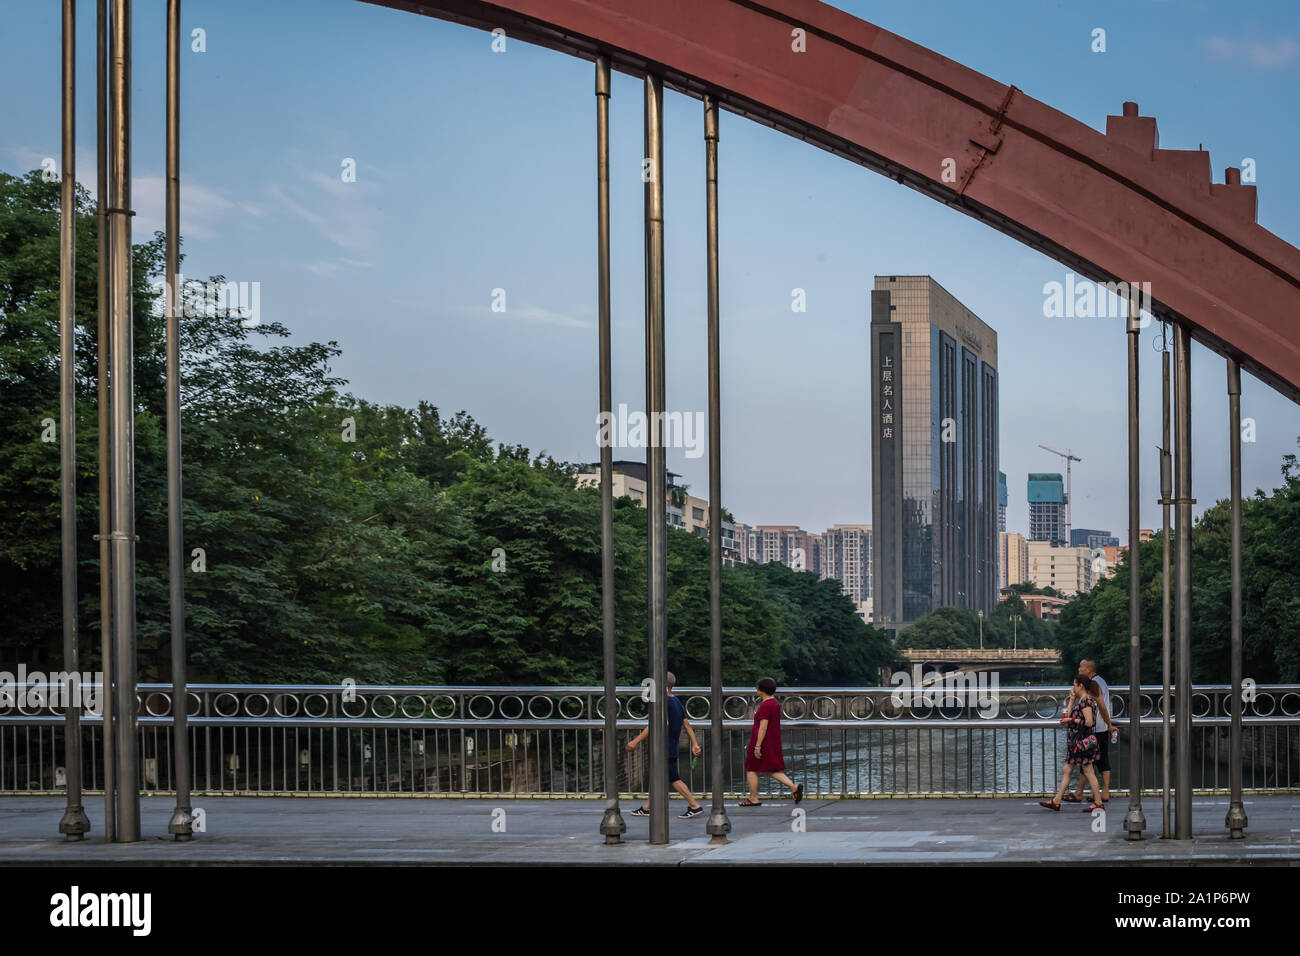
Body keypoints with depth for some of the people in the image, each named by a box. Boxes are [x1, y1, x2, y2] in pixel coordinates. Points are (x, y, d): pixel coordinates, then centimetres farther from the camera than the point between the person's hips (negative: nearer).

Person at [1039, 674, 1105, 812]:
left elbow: (1088, 722, -22)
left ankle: (1098, 803, 2)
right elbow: (1069, 715, 18)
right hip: (1076, 742, 11)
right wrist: (1071, 700, 19)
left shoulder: (1086, 700, -15)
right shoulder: (1080, 700, 15)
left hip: (1083, 742, -11)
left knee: (1088, 772, -4)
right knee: (1066, 770, 11)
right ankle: (1056, 801, 13)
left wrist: (1072, 720, -14)